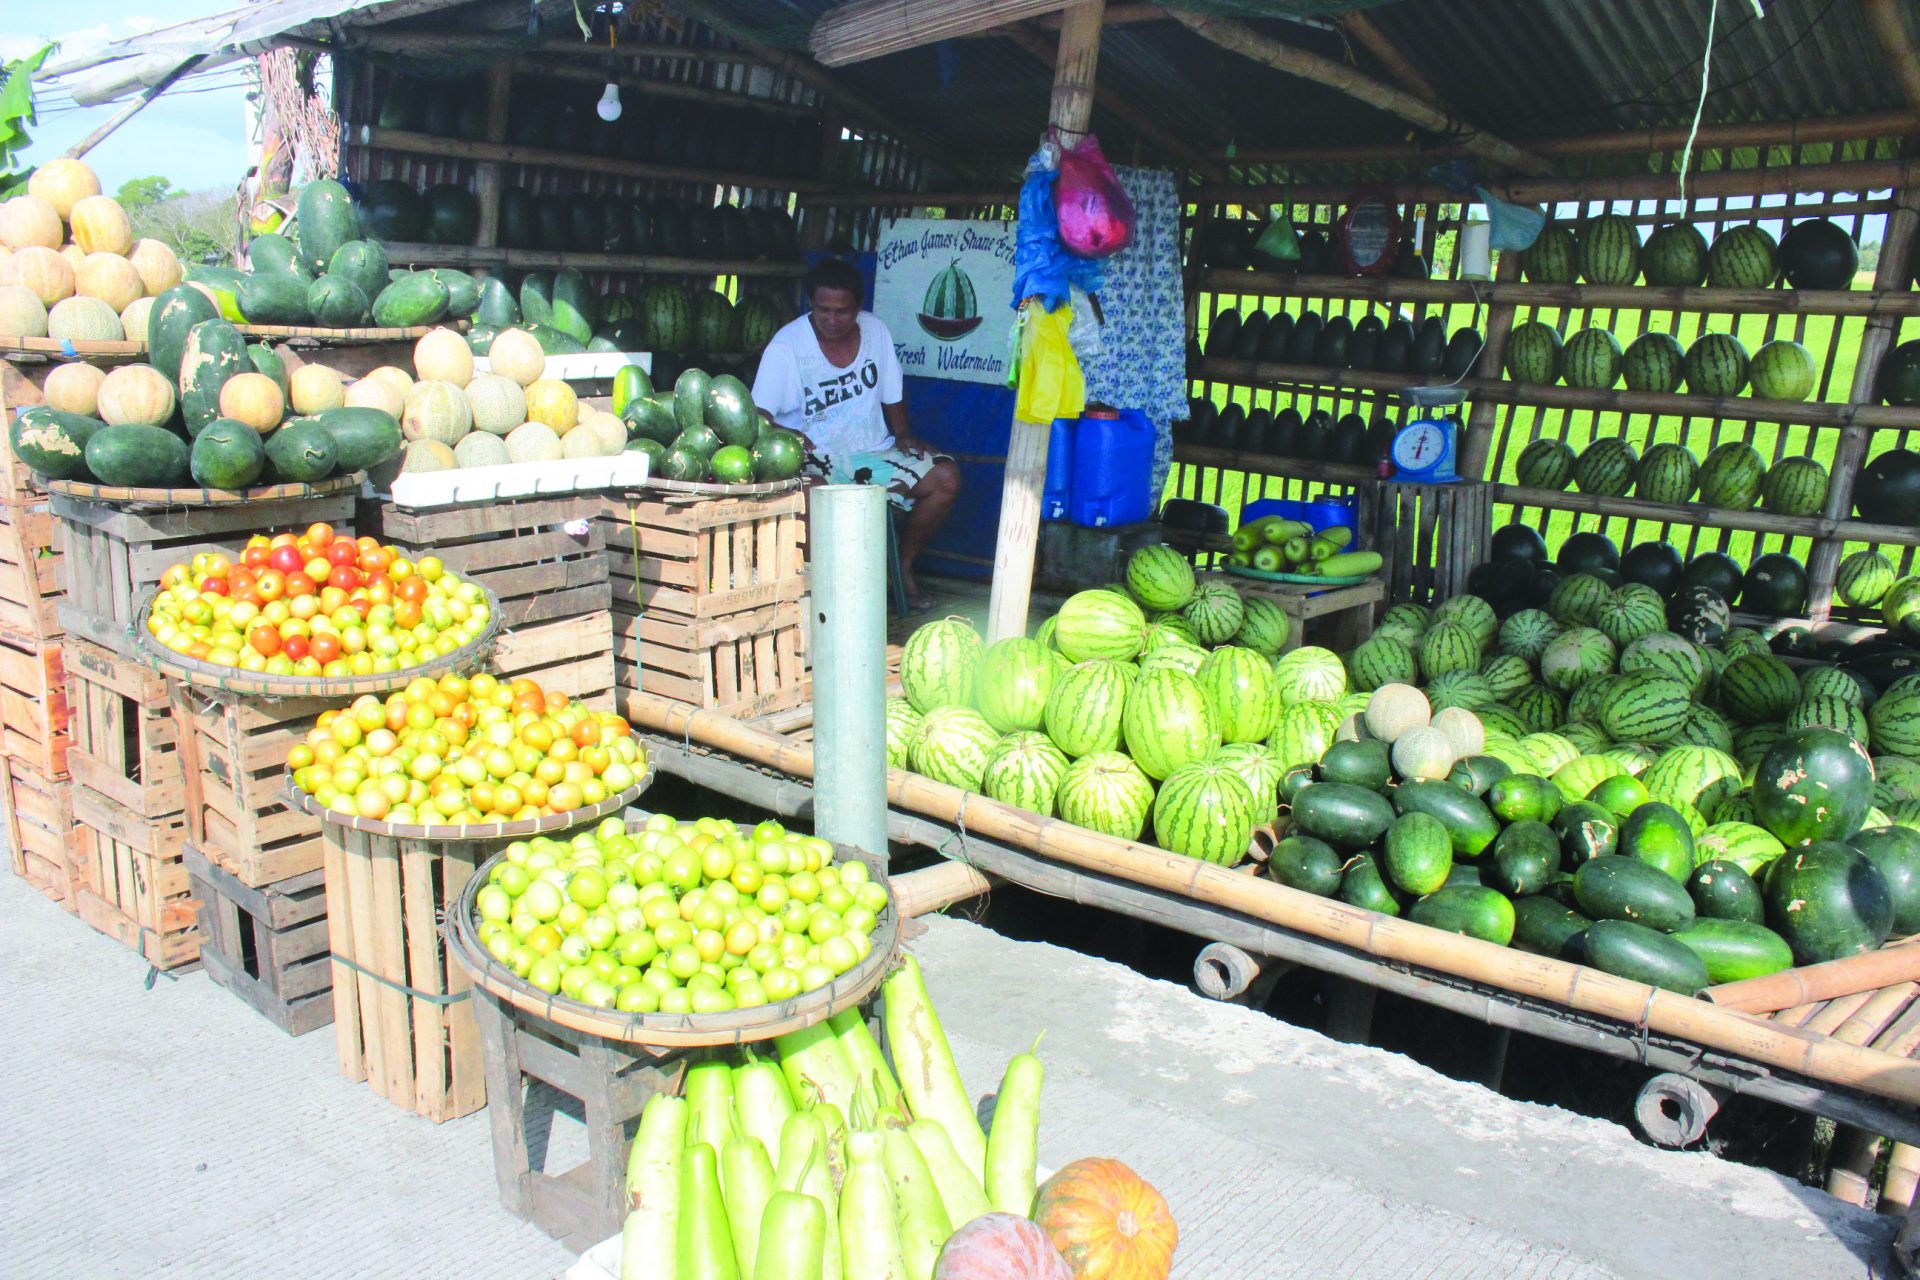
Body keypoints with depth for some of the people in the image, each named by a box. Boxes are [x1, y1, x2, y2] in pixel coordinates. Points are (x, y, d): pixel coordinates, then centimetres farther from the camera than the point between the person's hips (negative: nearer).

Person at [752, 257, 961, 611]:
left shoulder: (875, 330, 4)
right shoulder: (787, 346, -10)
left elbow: (892, 395, 16)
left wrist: (903, 434, -2)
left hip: (873, 452, 5)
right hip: (815, 457, -5)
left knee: (946, 478, -15)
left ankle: (904, 566, 5)